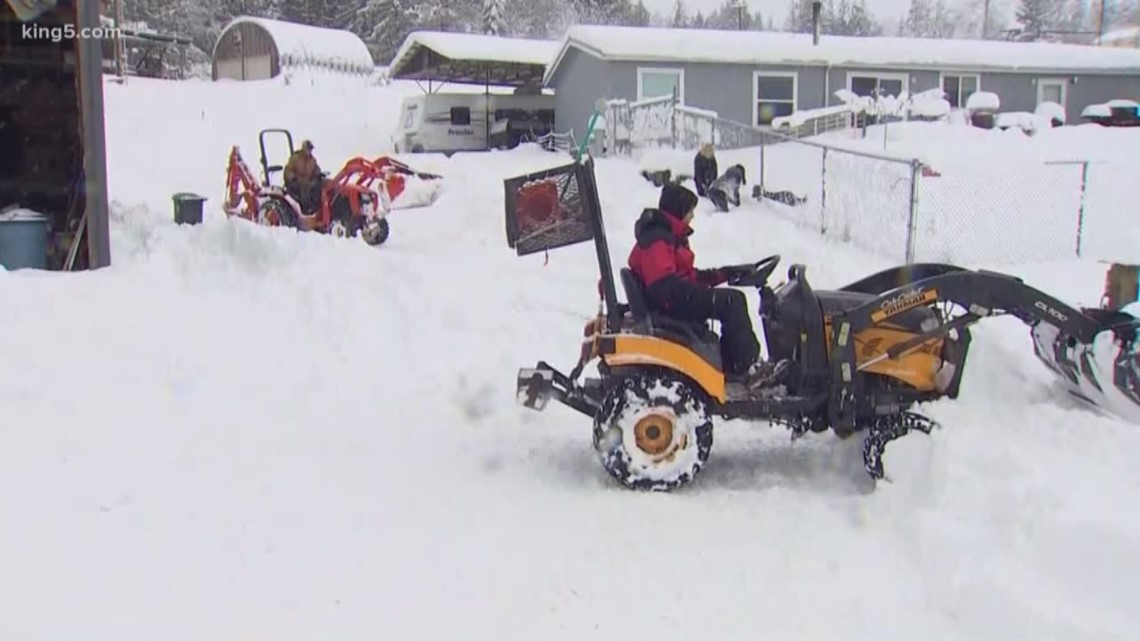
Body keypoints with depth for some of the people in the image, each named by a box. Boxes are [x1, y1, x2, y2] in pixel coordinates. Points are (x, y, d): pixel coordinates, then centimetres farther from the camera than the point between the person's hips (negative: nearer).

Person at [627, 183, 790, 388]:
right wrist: (702, 293, -25)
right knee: (732, 300, -19)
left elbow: (689, 275, 20)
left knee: (731, 301, 12)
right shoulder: (656, 240, -17)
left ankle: (731, 365, 5)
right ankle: (748, 368, -17)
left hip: (678, 300, 11)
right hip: (668, 306, -11)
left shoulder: (670, 236, 18)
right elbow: (664, 286, -27)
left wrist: (726, 273, 12)